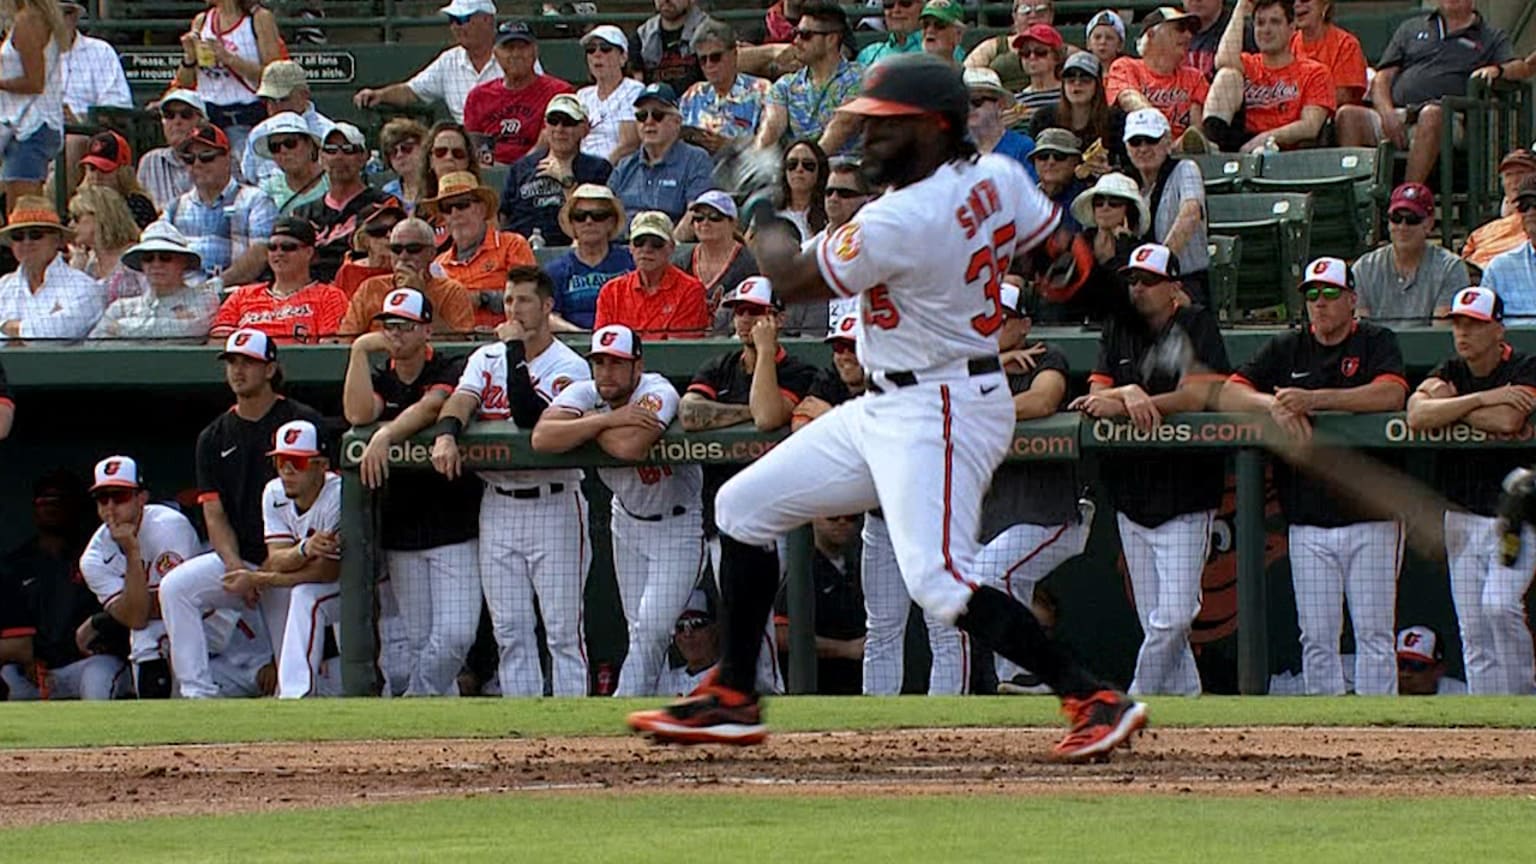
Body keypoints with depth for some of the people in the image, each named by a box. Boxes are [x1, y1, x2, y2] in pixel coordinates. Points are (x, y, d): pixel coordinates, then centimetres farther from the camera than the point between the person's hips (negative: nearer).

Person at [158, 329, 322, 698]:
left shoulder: (303, 422, -3)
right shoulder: (214, 438, 11)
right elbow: (214, 514, 6)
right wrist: (234, 565, -14)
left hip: (292, 561, -3)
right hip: (238, 558, 3)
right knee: (175, 586, -22)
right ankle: (197, 692, -24)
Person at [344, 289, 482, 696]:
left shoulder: (452, 371, -3)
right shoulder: (380, 379, 12)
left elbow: (431, 407, -23)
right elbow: (358, 415, -10)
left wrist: (384, 436, -37)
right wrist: (360, 350, -8)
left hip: (454, 525, -4)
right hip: (401, 531, 4)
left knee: (456, 633, -14)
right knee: (419, 641, 4)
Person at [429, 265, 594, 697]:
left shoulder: (569, 366, -6)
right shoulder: (486, 358, 11)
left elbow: (531, 417, -20)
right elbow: (462, 399, -6)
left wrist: (515, 351, -16)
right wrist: (446, 432, -27)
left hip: (553, 506, -5)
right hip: (498, 505, 5)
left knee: (563, 627, -4)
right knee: (509, 629, 6)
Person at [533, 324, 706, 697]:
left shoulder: (657, 393, -26)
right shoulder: (585, 394, -11)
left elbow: (629, 447, -45)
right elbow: (541, 438, -28)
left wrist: (588, 421, -25)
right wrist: (607, 419, -33)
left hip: (676, 526, -5)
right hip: (627, 521, 5)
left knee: (652, 628, -14)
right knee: (640, 632, 8)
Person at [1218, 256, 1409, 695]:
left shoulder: (1376, 343, 2)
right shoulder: (1287, 349, 13)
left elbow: (1391, 393, -17)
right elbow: (1228, 394, 5)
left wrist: (1313, 398, -23)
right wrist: (1274, 404, -16)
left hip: (1371, 518, -3)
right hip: (1308, 523, 3)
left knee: (1373, 634, -4)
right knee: (1316, 639, 3)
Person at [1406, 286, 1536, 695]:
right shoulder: (1450, 372, 6)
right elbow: (1417, 416, -14)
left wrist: (1449, 404, -12)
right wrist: (1481, 398, -20)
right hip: (1462, 518, 5)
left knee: (1499, 606, -22)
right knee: (1473, 630, 2)